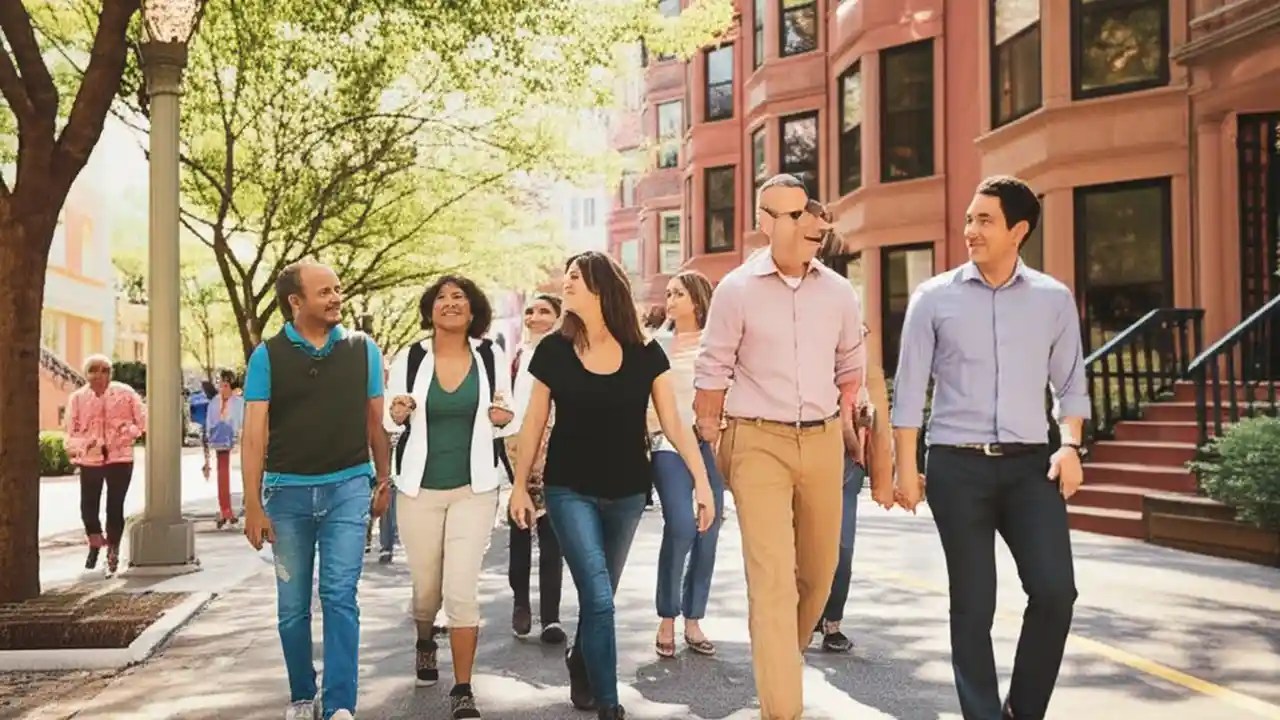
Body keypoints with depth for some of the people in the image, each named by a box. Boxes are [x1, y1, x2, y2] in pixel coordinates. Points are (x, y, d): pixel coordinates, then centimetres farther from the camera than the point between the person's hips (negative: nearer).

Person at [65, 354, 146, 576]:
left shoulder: (125, 393, -4)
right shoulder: (77, 398, -1)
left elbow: (142, 421, 0)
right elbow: (71, 431, 2)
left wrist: (129, 430, -20)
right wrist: (83, 444, -18)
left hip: (120, 457, -1)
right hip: (89, 460, 1)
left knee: (115, 507, 2)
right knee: (88, 506, 0)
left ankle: (113, 552, 22)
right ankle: (95, 543, 31)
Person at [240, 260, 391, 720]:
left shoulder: (362, 349, 2)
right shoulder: (268, 356, -2)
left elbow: (375, 420, 9)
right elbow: (254, 433, -5)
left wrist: (383, 479, 12)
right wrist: (253, 505, -9)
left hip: (348, 486, 0)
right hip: (287, 490, 1)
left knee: (339, 596, -7)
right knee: (292, 606, 10)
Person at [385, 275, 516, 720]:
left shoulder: (491, 356, -2)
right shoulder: (409, 359, -4)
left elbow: (503, 422, 8)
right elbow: (388, 422, 5)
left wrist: (502, 418, -15)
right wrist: (398, 415, -18)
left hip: (474, 488, -1)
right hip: (419, 488, 1)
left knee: (461, 591, -8)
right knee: (426, 587, 14)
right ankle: (425, 642, 48)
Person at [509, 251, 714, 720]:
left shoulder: (644, 353, -7)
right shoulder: (553, 350, -7)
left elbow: (674, 422, -7)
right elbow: (534, 423, 1)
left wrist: (702, 480, -16)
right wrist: (520, 485, 2)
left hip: (627, 493, 2)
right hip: (570, 491, -2)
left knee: (600, 594, 17)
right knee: (598, 598, -10)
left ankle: (579, 666, 44)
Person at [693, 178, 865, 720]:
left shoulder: (838, 291, 5)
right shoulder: (737, 289, -6)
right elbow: (712, 372, 0)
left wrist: (845, 425, 16)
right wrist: (710, 447, 0)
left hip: (823, 441, 4)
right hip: (759, 442, -4)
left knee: (818, 568, 14)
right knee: (772, 577, -9)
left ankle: (783, 660, 41)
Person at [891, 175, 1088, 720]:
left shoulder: (1054, 299, 6)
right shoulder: (934, 297, 1)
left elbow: (1070, 383, 12)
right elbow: (909, 388, 2)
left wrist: (1070, 446, -3)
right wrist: (906, 467, -2)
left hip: (1030, 464, 2)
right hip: (957, 466, -1)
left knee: (1055, 590, -8)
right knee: (972, 604, 3)